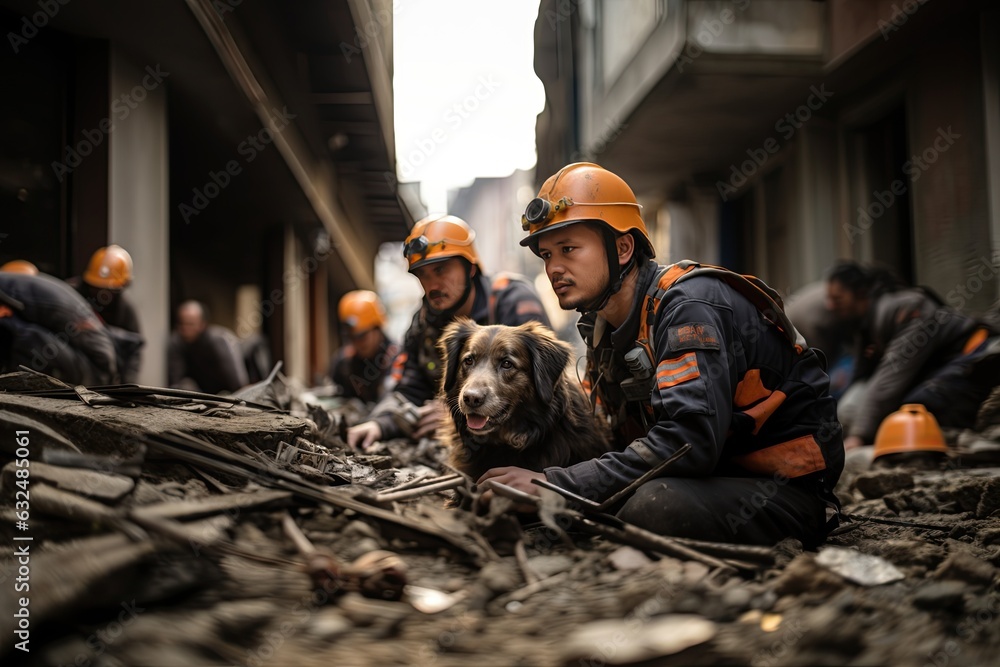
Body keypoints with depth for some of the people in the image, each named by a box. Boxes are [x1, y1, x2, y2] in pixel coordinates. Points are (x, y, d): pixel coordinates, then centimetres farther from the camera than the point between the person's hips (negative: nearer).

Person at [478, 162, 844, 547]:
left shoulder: (691, 304, -20)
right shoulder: (605, 330, 9)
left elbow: (689, 442, -32)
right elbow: (631, 448, 8)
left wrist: (554, 484, -32)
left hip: (785, 486, -8)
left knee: (649, 508, -34)